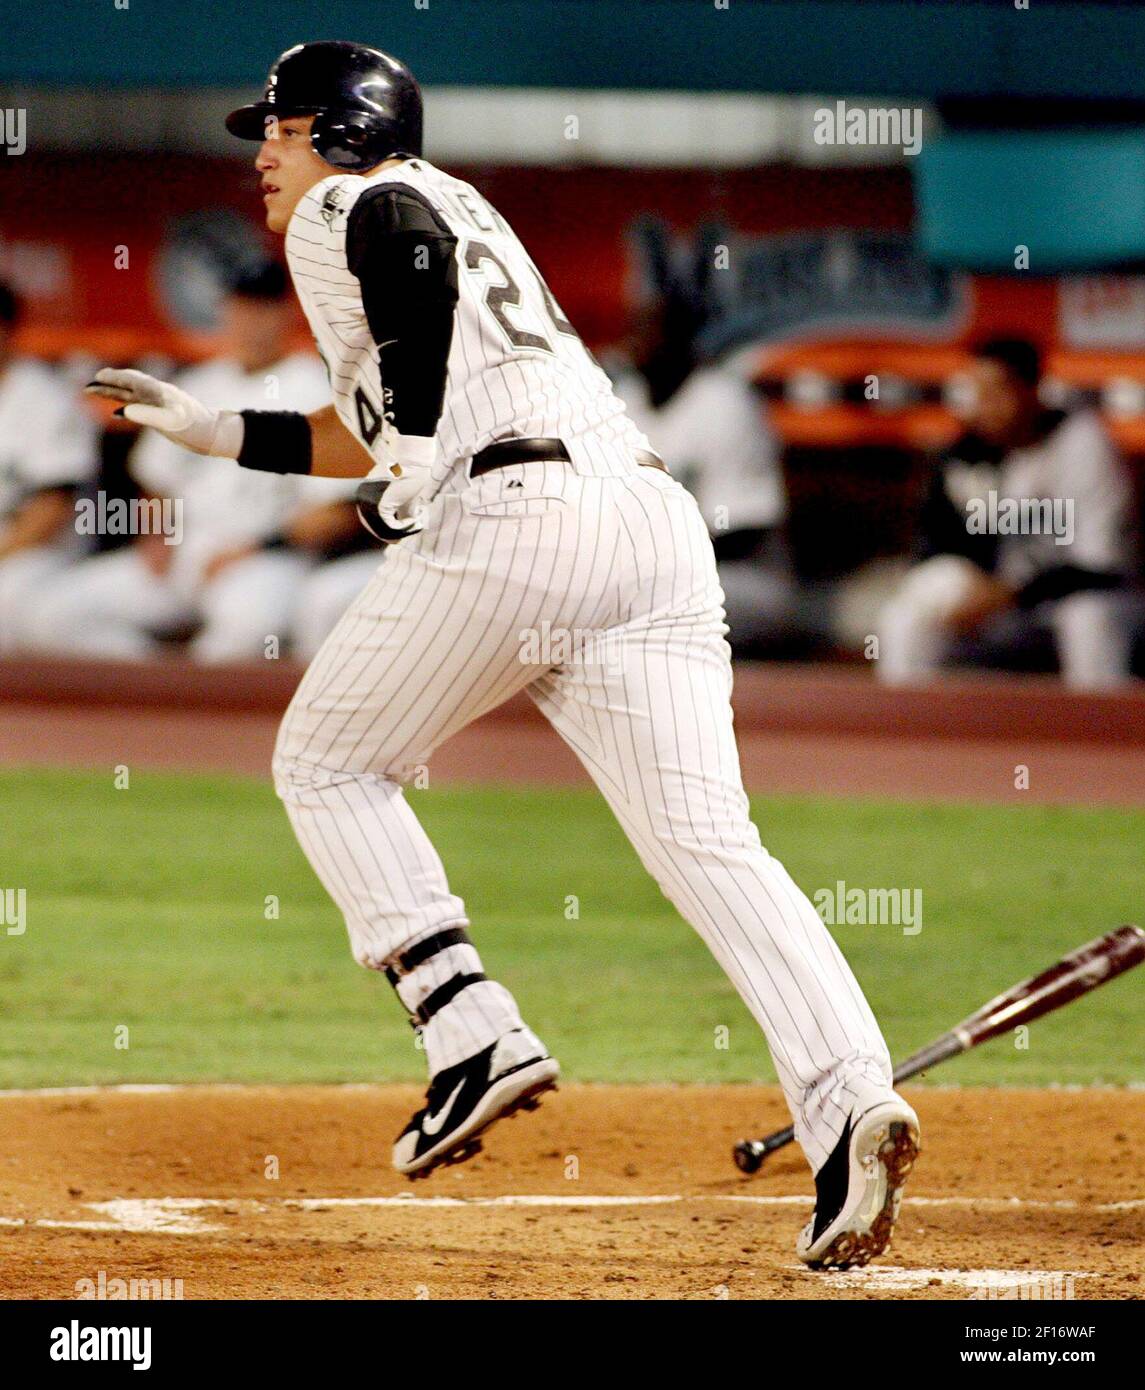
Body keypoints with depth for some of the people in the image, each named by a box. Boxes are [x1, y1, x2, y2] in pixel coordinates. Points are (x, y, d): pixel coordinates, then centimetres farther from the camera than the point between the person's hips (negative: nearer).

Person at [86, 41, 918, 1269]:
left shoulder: (343, 212, 10)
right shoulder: (458, 212, 36)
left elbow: (412, 237, -15)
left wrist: (421, 452, -15)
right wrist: (223, 433, 45)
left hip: (511, 524, -7)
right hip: (654, 520, 7)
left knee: (326, 763, 14)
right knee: (707, 842, -5)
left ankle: (473, 1034, -2)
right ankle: (851, 1100, -25)